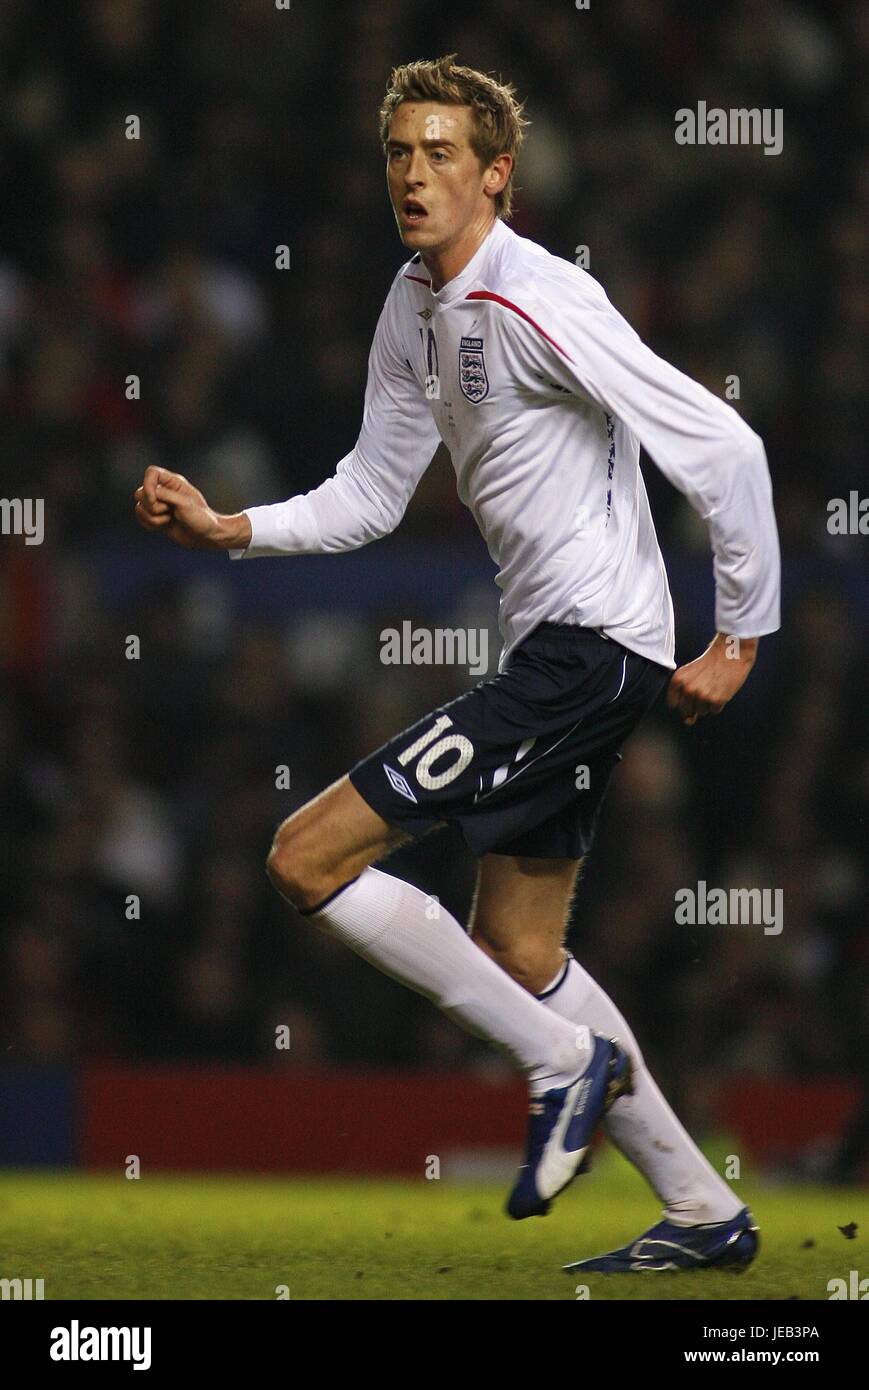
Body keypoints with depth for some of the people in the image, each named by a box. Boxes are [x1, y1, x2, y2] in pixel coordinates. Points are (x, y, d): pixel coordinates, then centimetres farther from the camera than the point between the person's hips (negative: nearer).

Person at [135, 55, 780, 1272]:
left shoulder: (541, 303, -17)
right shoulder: (414, 308, 11)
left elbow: (721, 446, -18)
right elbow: (370, 495, 17)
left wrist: (741, 636, -14)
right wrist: (226, 528, 2)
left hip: (589, 646, -10)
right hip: (549, 642, 10)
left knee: (311, 857, -13)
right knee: (515, 956, 15)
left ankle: (565, 1060, -5)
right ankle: (704, 1214, 22)